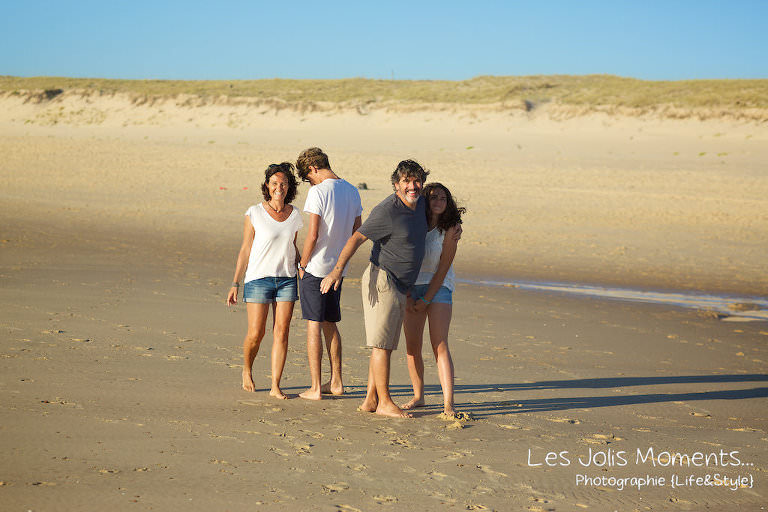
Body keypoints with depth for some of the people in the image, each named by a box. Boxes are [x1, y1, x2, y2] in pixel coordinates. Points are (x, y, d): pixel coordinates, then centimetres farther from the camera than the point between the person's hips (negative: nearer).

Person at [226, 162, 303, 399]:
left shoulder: (294, 215, 6)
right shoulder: (255, 213, -5)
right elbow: (245, 249, -1)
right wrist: (235, 284, -3)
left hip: (287, 280, 3)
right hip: (259, 279, -3)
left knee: (281, 333, -3)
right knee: (255, 334, -3)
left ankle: (275, 386, 2)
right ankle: (247, 370, 26)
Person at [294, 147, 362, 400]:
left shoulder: (318, 191, -15)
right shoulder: (352, 191, 7)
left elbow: (312, 235, -18)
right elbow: (356, 232, 12)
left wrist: (302, 265, -6)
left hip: (316, 267, -7)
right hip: (338, 268, 7)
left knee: (314, 325, -1)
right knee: (330, 324, 17)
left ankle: (315, 388, 1)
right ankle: (336, 382, 22)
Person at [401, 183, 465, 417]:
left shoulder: (450, 229, -7)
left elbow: (443, 268, -8)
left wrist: (426, 300, -10)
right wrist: (406, 296, -3)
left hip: (438, 287, -3)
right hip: (412, 286, 3)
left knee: (440, 345, -13)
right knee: (412, 347, 2)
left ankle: (448, 404, -17)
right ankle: (418, 396, 17)